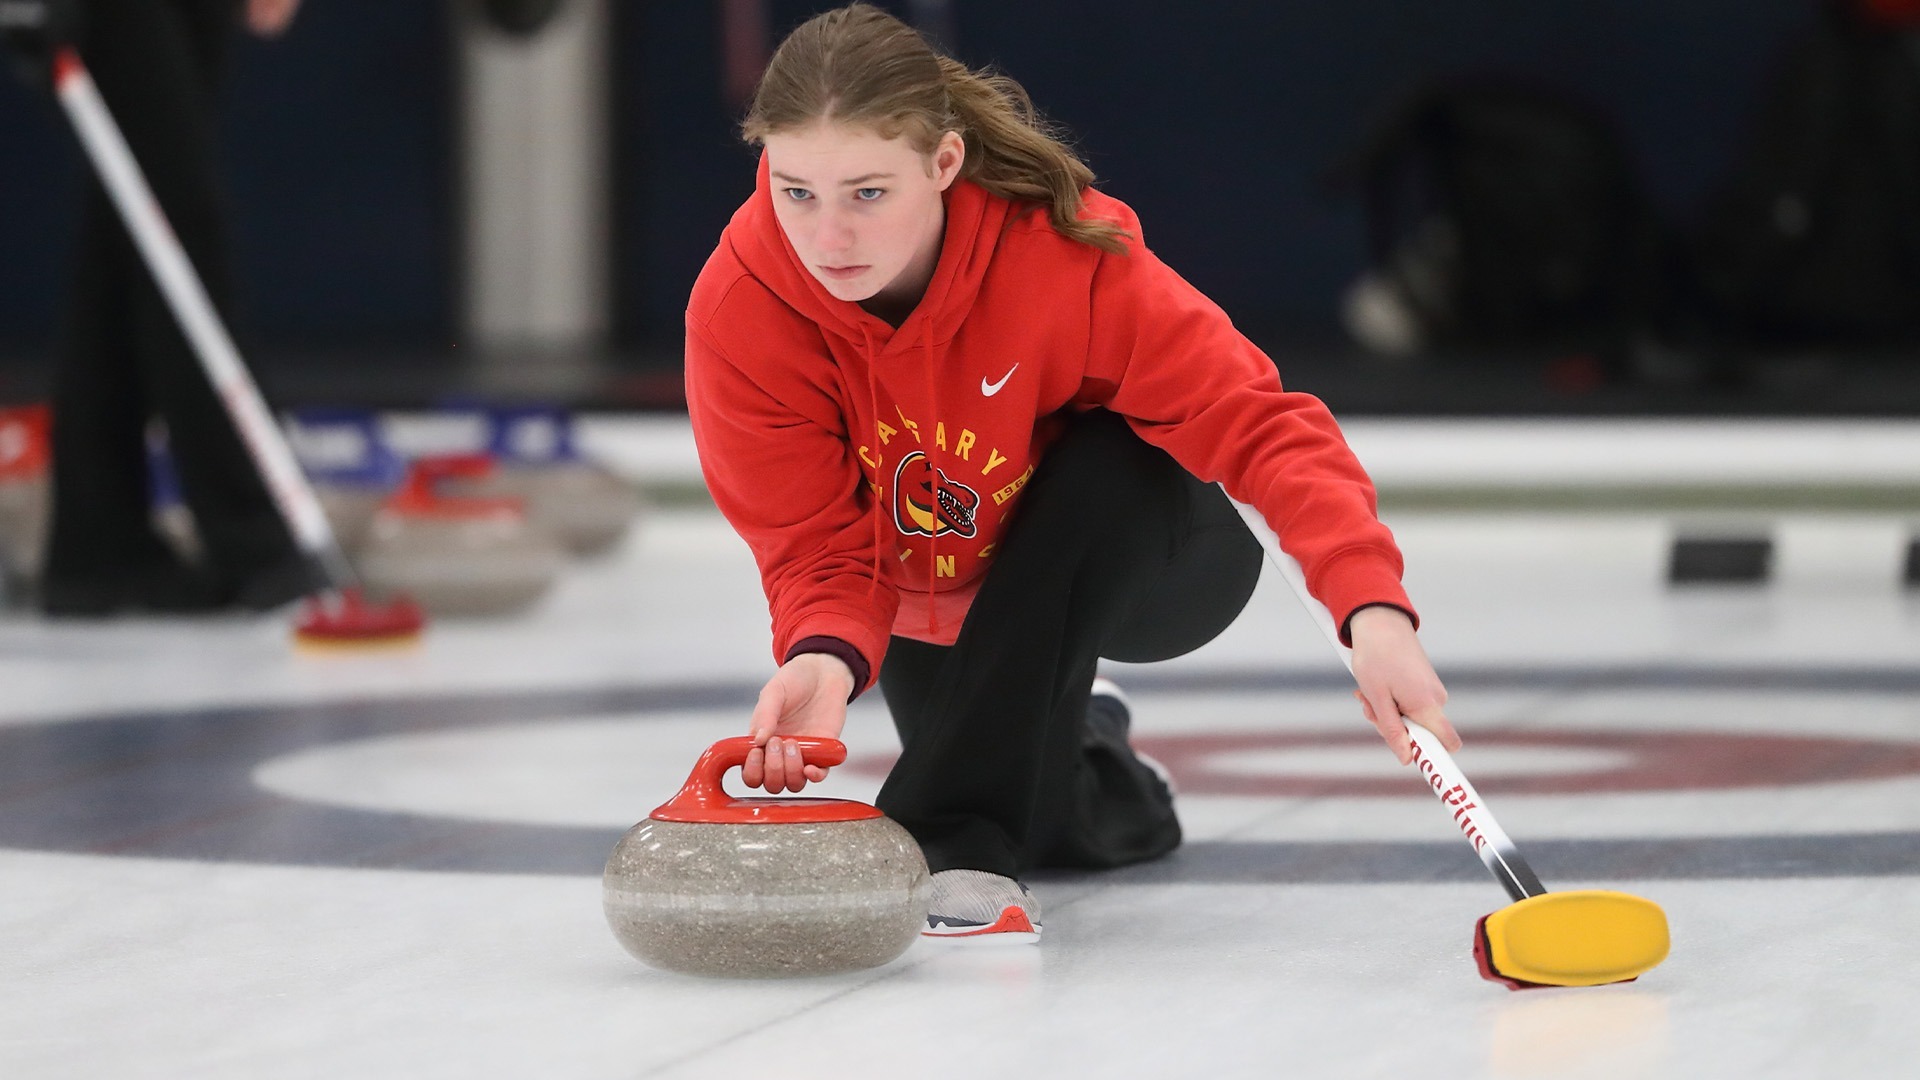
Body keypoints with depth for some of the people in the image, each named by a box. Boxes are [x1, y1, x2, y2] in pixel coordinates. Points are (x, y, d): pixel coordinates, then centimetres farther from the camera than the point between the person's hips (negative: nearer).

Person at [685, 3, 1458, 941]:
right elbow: (820, 549, -24)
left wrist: (1373, 608, -55)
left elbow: (1259, 422, -39)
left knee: (1109, 463, -36)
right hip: (930, 594, 3)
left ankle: (960, 838, -31)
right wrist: (826, 655, -49)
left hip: (1121, 560, -3)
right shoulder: (736, 312, -28)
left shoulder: (1061, 249, -35)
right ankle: (1090, 769, 30)